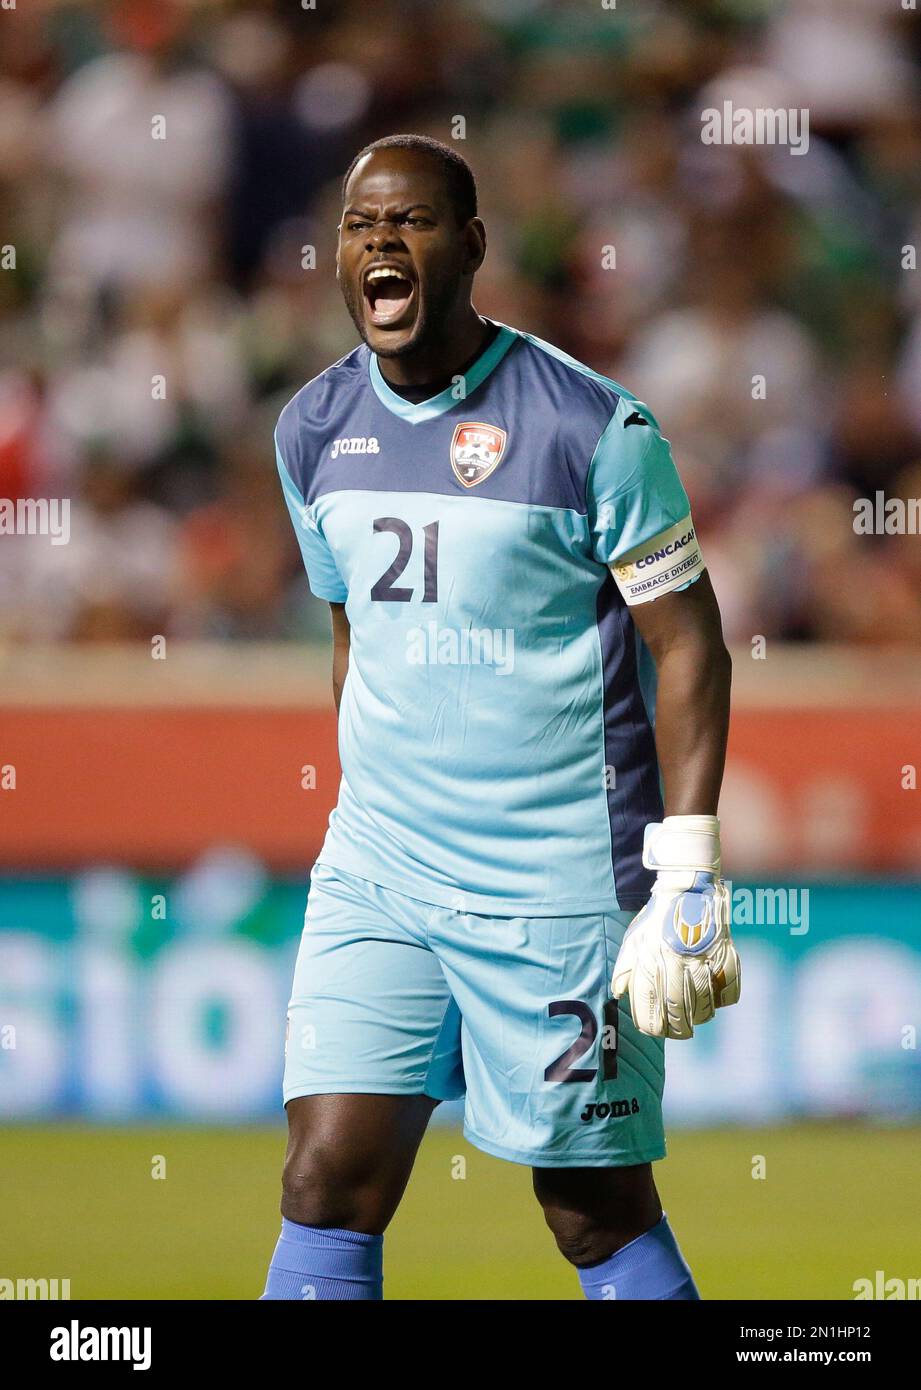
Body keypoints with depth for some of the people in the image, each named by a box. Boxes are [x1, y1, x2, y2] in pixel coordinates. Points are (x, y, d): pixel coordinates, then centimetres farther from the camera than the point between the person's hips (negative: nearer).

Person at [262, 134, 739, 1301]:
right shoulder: (317, 431, 7)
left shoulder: (591, 428, -11)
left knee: (598, 1209, 2)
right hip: (376, 877, 5)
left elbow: (688, 646, -8)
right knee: (329, 1187, -4)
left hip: (560, 887, -5)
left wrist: (687, 880, -13)